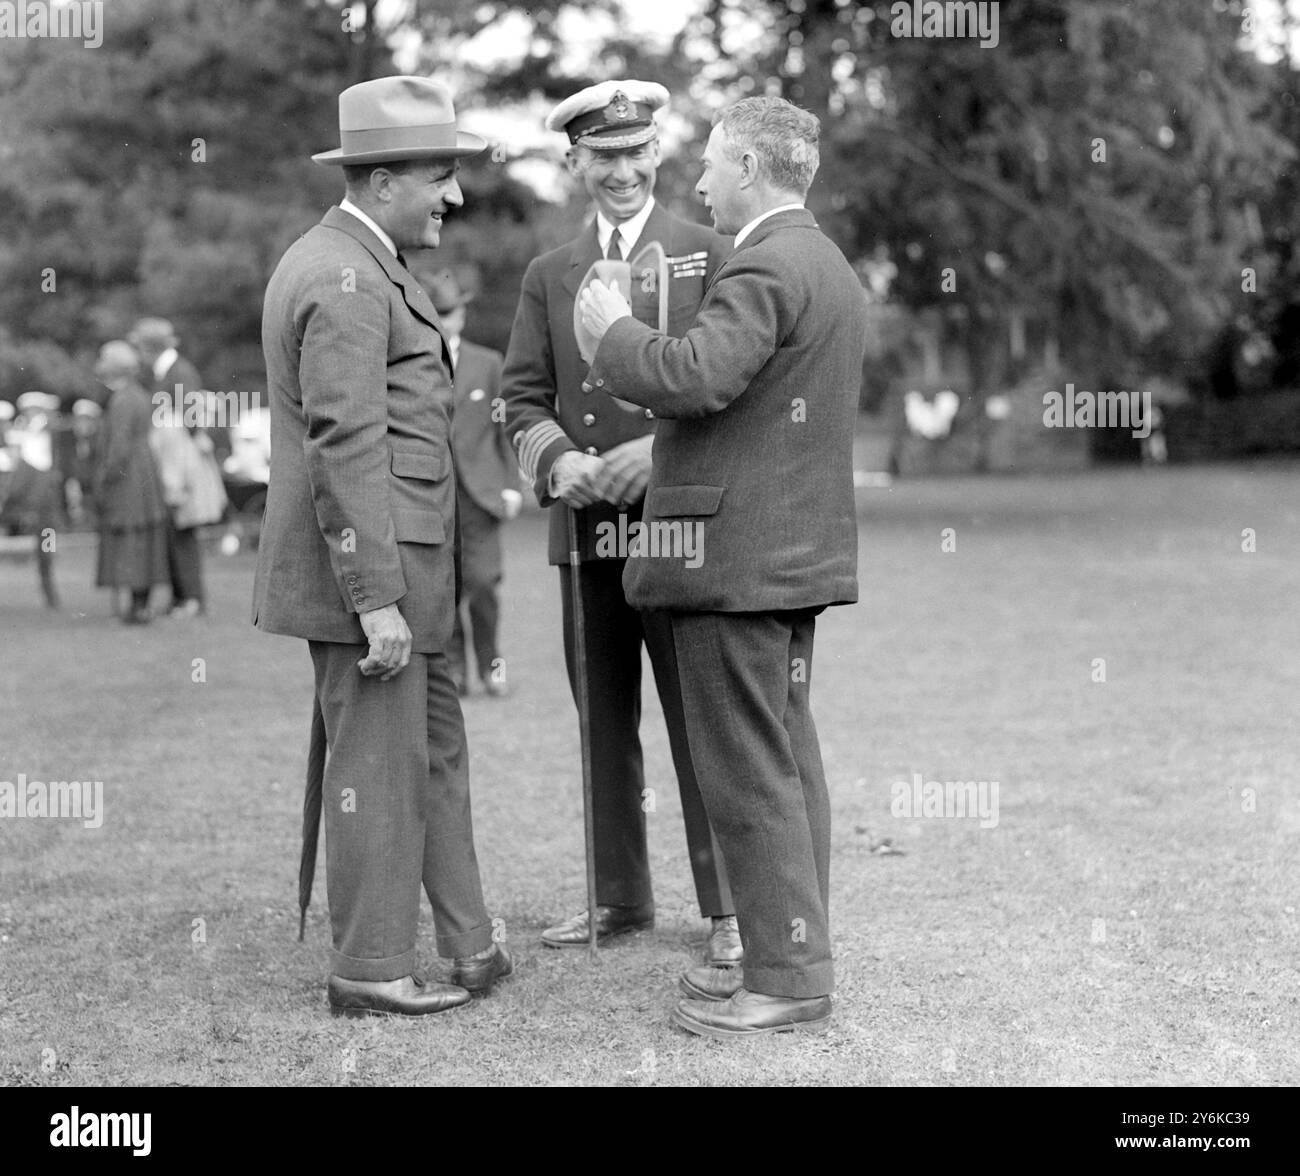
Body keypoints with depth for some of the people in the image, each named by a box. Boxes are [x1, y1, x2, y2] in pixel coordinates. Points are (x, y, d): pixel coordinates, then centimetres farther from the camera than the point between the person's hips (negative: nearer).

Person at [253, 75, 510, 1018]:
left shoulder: (344, 262, 16)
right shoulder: (346, 281, -17)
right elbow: (346, 451, -23)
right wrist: (377, 599, -24)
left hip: (391, 569, 10)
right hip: (367, 570, -10)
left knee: (436, 753, 15)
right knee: (378, 768, 0)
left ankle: (468, 946, 23)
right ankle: (371, 972, 11)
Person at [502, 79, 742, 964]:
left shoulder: (713, 258, 2)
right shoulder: (550, 275, 14)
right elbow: (524, 397, 9)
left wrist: (662, 450, -18)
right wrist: (558, 459, -11)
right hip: (585, 529, 4)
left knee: (701, 723, -1)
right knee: (604, 723, 10)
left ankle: (729, 908, 8)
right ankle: (621, 898, 22)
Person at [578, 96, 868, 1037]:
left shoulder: (764, 269, -15)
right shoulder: (832, 269, 18)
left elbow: (694, 378, -28)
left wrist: (617, 331, -11)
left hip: (736, 558, -11)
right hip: (796, 551, 11)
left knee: (750, 777, -5)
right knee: (787, 765, 14)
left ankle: (791, 983, 0)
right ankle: (791, 957, 21)